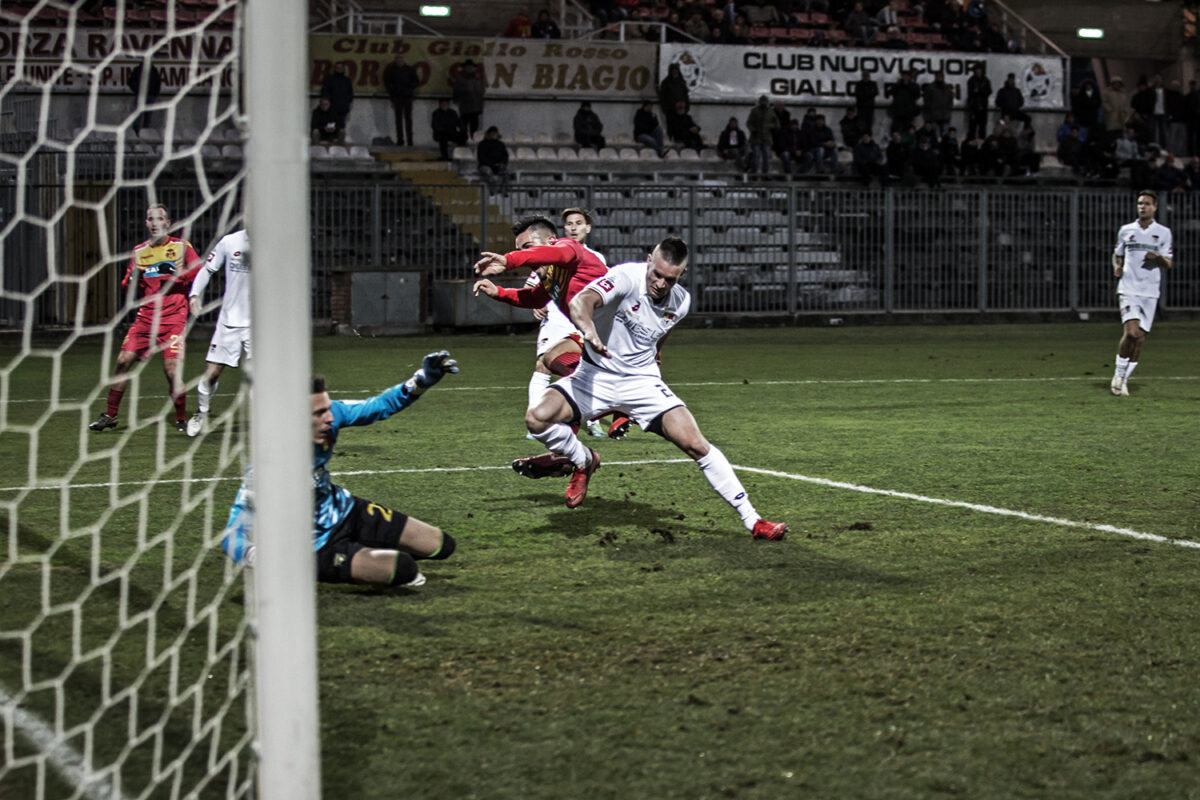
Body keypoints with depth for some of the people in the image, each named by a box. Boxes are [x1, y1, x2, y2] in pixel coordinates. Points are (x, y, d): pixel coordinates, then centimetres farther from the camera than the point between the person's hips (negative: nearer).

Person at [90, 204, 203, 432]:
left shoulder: (181, 247, 2)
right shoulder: (139, 251, 12)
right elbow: (127, 286, 17)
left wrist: (180, 275, -15)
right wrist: (133, 279, -5)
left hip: (173, 318, -4)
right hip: (145, 317, 4)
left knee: (171, 369, -14)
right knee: (123, 360, -3)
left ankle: (181, 419, 3)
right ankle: (110, 415, 10)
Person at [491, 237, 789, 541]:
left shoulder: (681, 302, -4)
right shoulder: (627, 277, -21)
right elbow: (580, 301, -40)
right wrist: (589, 330, -61)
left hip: (642, 380, 2)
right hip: (596, 376, -2)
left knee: (695, 444, -14)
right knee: (537, 418, -26)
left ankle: (751, 520, -2)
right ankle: (584, 461, 6)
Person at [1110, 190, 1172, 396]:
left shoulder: (1163, 232, 7)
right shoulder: (1126, 230, 9)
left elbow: (1168, 264, 7)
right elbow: (1117, 254, 22)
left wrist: (1158, 257, -15)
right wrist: (1117, 267, 0)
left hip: (1150, 293, 1)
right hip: (1128, 289, -1)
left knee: (1140, 338, 0)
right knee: (1131, 331, -19)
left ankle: (1124, 380, 12)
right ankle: (1119, 374, -3)